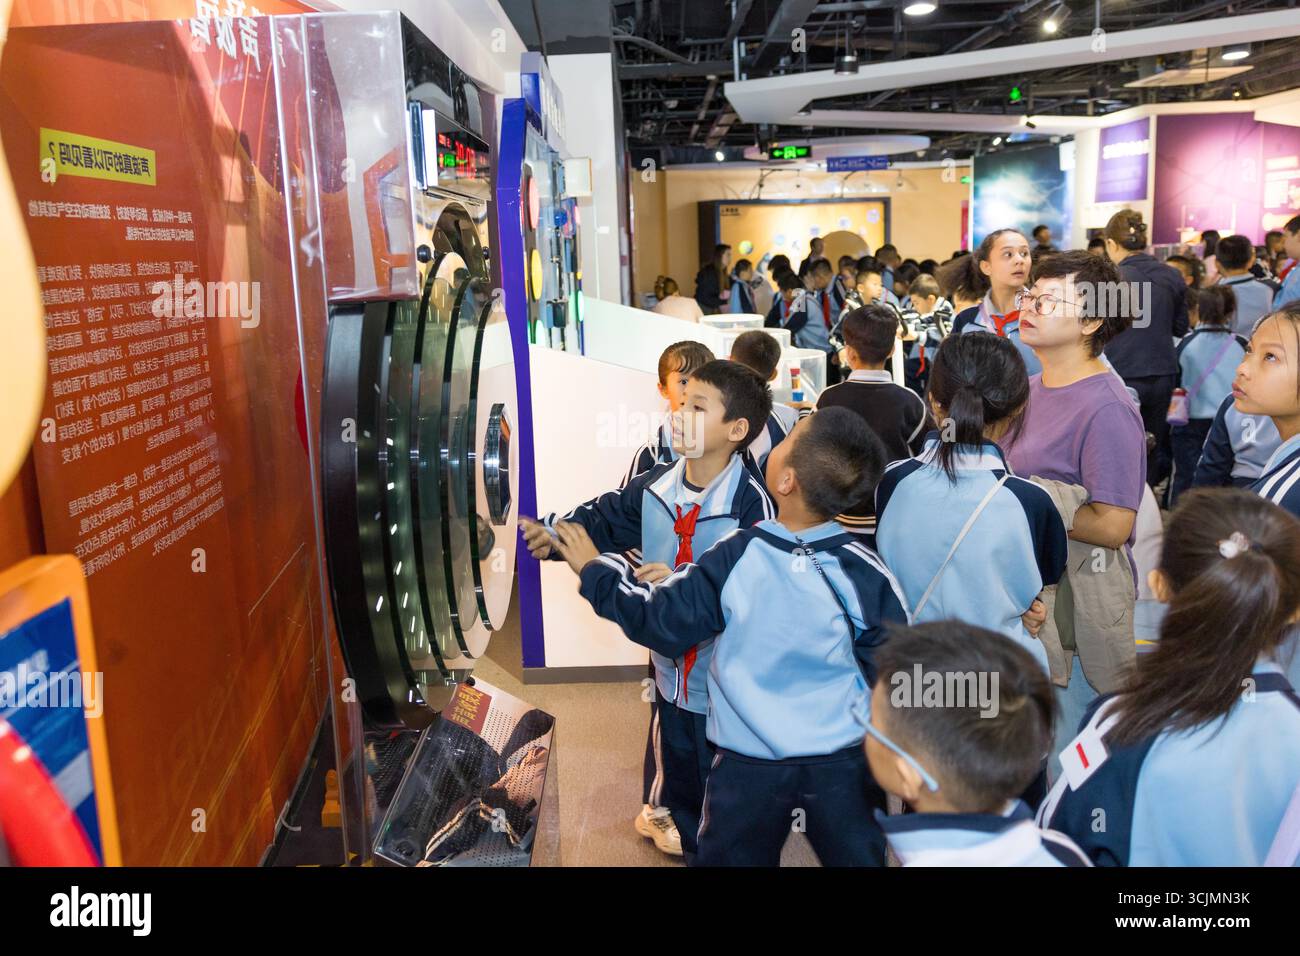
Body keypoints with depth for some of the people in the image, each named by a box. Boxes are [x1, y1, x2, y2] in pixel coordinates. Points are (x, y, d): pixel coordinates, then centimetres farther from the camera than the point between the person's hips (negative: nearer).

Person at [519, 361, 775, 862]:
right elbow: (603, 519, 2)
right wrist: (555, 535, -16)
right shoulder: (654, 486, -2)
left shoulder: (752, 502, -22)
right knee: (681, 791, 26)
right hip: (672, 674, 7)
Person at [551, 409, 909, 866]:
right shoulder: (866, 573, -14)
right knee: (857, 855, 19)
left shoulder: (734, 559, -17)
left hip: (748, 766, 0)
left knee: (729, 855, 19)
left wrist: (596, 569, 7)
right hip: (843, 764, 1)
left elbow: (660, 622, -7)